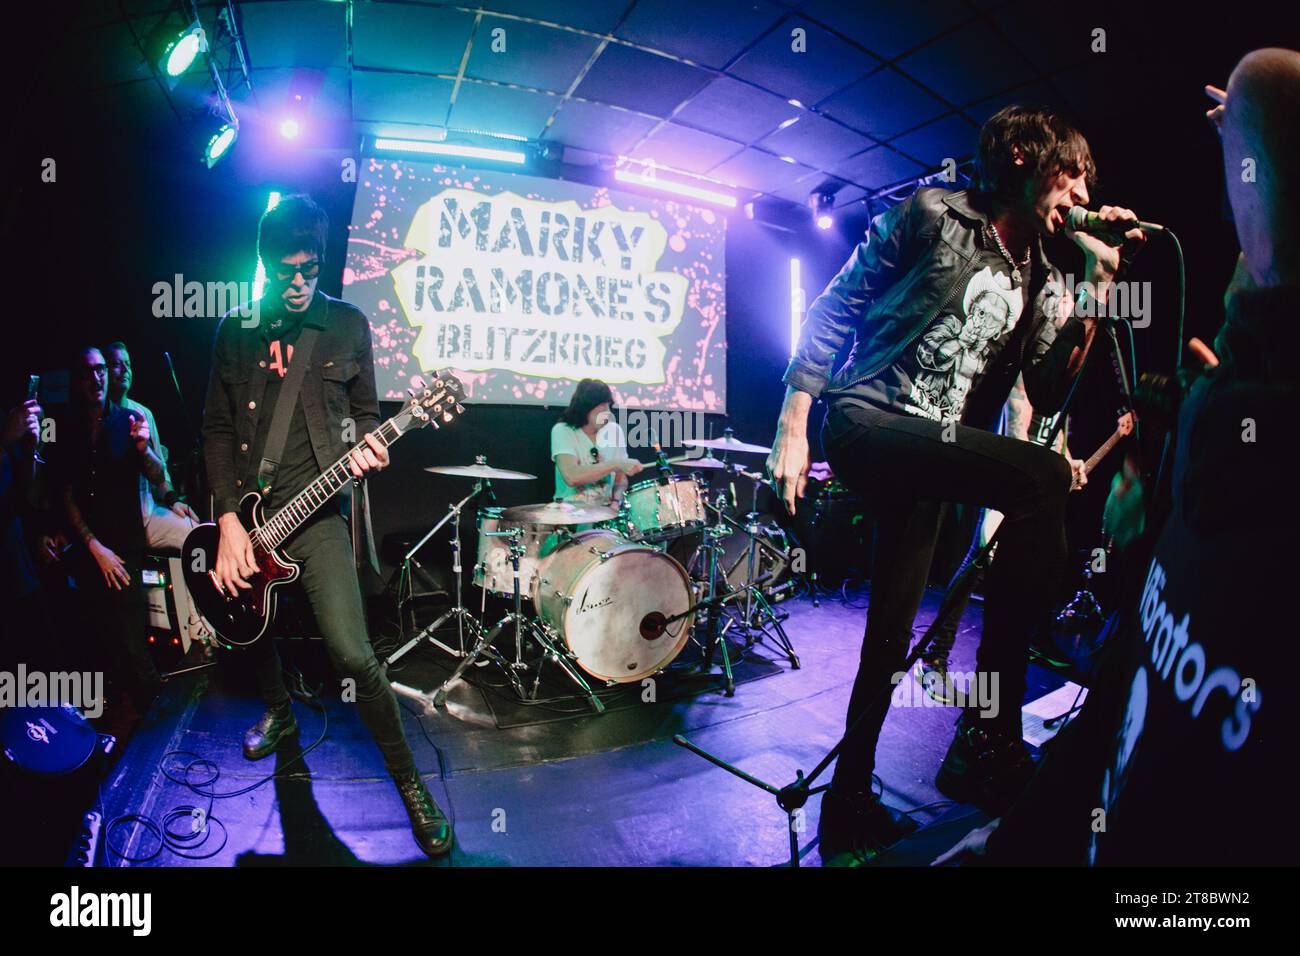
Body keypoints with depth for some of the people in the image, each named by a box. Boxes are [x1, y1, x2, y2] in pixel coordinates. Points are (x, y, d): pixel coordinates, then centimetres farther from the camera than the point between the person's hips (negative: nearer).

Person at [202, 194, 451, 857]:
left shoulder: (347, 324, 2)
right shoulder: (236, 330, 6)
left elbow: (364, 411, 10)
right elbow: (217, 428, 5)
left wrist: (365, 446, -14)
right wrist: (228, 521, -5)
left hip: (314, 514, -4)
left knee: (352, 653, -16)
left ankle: (409, 782, 0)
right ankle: (278, 711, 53)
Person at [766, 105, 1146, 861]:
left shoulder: (1039, 279, 15)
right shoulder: (933, 216, -1)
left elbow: (1048, 394, 5)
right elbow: (834, 308, -3)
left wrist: (1097, 287, -3)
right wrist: (793, 427, -10)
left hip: (929, 453, 7)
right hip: (866, 423, -7)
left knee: (891, 637, 5)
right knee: (1045, 478, -27)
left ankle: (849, 806, 23)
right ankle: (988, 739, -19)